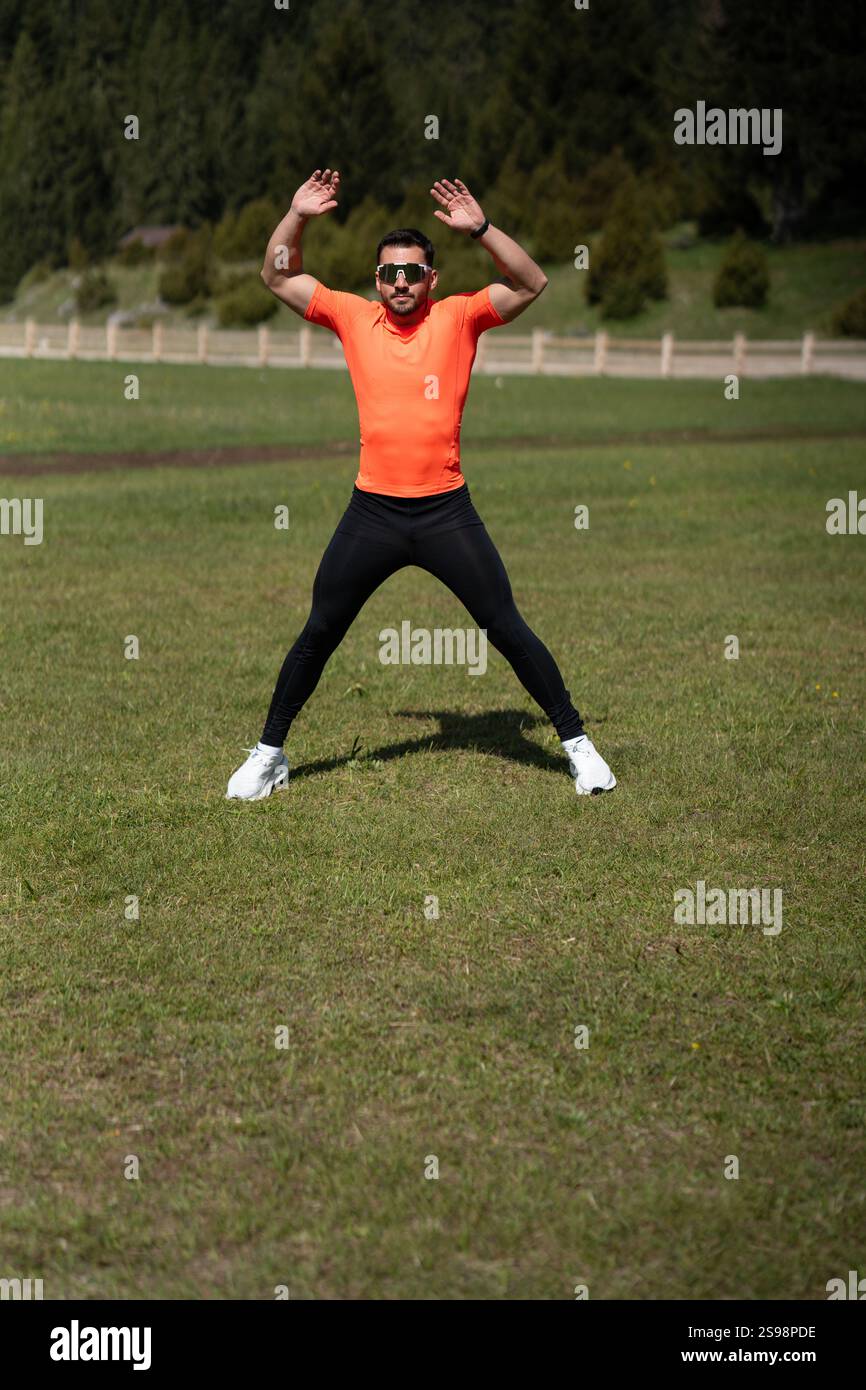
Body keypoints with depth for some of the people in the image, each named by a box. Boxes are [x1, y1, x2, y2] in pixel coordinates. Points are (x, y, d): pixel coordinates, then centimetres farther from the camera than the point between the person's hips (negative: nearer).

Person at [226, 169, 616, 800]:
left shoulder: (459, 317, 1)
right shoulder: (354, 317, 6)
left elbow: (532, 284, -8)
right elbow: (279, 278, 9)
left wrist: (480, 228, -18)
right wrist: (298, 217, -5)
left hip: (446, 508, -2)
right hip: (372, 511, 2)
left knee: (509, 630, 2)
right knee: (318, 635, 8)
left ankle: (576, 742, 13)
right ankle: (269, 753, 22)